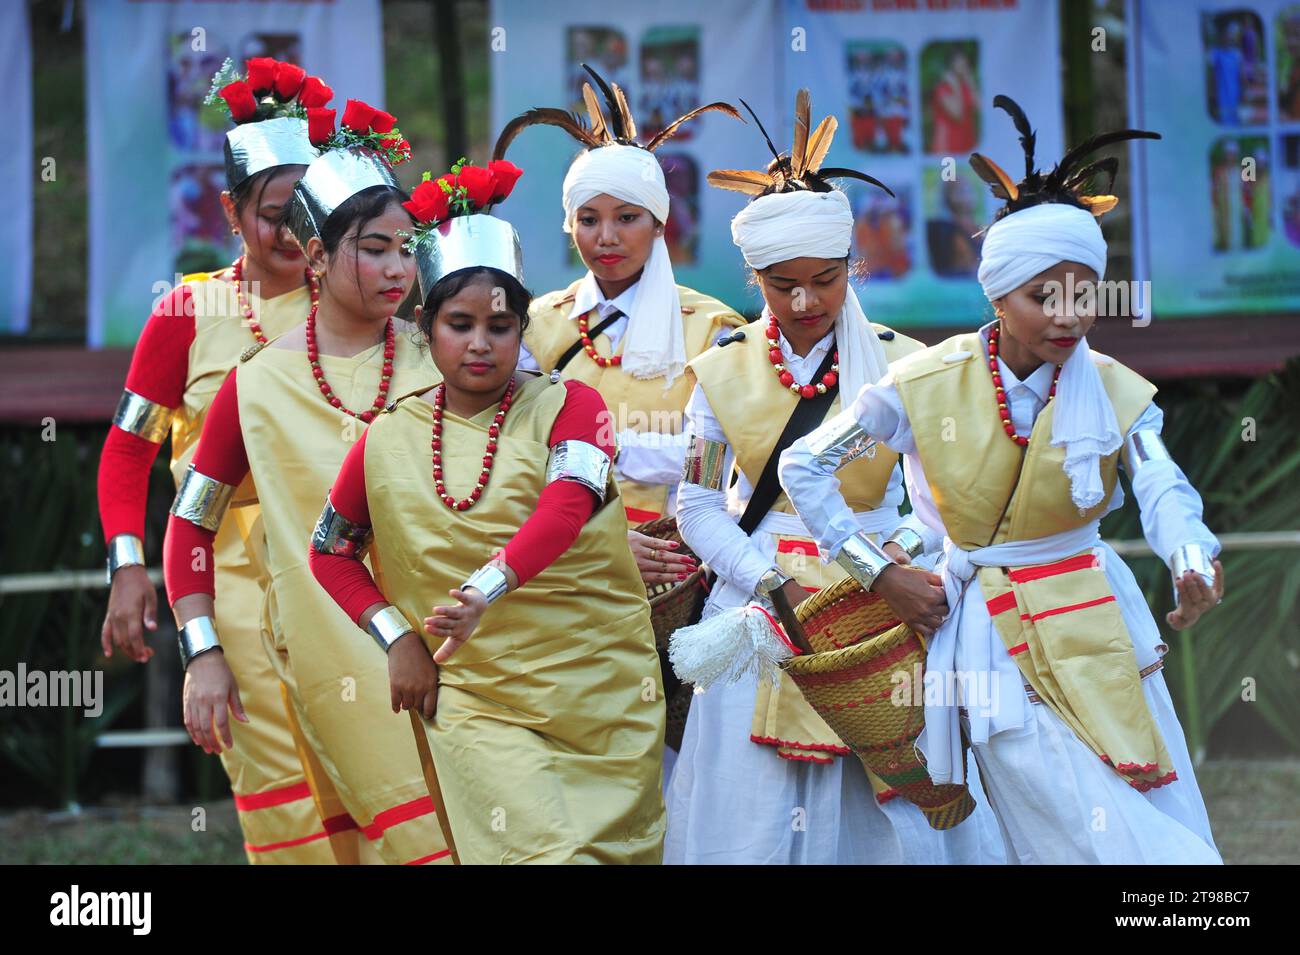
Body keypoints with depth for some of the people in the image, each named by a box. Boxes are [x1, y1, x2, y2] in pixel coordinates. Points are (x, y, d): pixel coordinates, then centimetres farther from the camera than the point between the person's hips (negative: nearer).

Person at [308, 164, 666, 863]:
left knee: (621, 851, 6)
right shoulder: (388, 439, 4)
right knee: (547, 850, -18)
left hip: (603, 694, 1)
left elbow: (565, 506, -22)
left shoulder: (568, 408, -3)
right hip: (474, 698, 0)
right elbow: (329, 552, 15)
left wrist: (486, 590, -39)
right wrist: (396, 636, -1)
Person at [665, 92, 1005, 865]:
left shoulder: (901, 366, 0)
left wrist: (901, 556, -23)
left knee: (876, 811, -2)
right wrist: (775, 583, -9)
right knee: (752, 821, 0)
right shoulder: (724, 372, 4)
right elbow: (699, 505, 4)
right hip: (759, 612, 1)